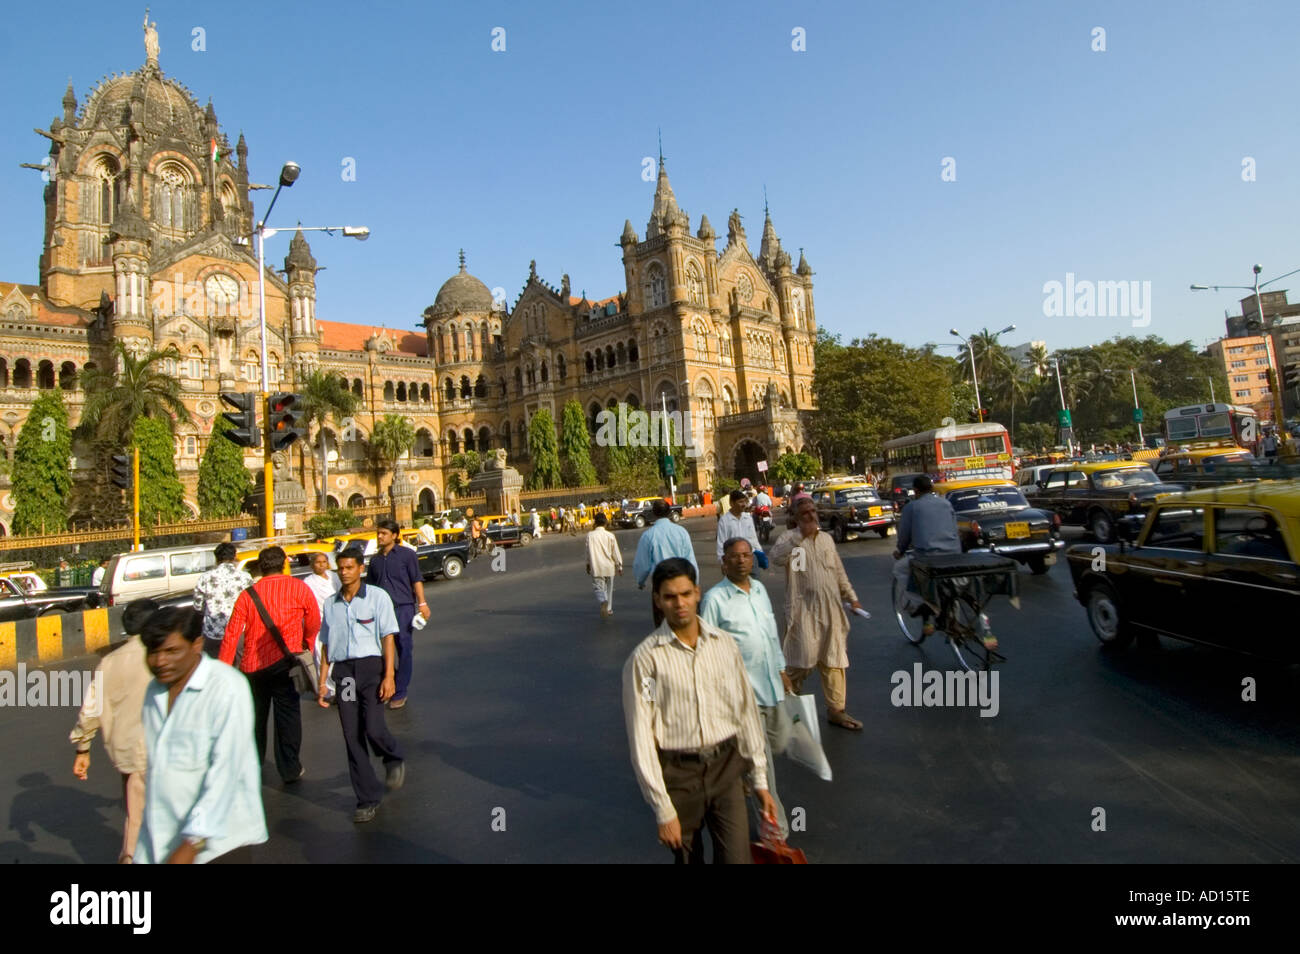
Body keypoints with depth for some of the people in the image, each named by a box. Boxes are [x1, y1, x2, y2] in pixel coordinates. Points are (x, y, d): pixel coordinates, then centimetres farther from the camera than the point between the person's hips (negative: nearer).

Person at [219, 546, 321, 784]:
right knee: (287, 713, 5)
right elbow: (314, 622, 1)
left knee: (256, 714, 21)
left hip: (252, 664, 3)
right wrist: (307, 645, 20)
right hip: (284, 661, -3)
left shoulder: (247, 594, 1)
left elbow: (232, 633, -2)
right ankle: (290, 769, 7)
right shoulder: (298, 588, -6)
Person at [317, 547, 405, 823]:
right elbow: (327, 645, 15)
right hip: (343, 671, 4)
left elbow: (388, 637, -5)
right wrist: (322, 682, 11)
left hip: (370, 666, -4)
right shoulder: (331, 603, 11)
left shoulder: (377, 596, -2)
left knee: (373, 728, -15)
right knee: (352, 737, 5)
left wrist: (389, 676, -11)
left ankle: (395, 761, 19)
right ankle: (367, 799, 17)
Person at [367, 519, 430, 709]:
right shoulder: (375, 559, 14)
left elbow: (417, 580, -3)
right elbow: (370, 586, 21)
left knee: (404, 649, -1)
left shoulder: (407, 555, 0)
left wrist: (422, 603, -12)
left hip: (403, 608, -4)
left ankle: (400, 693, 9)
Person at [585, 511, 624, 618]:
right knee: (609, 589, 18)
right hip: (609, 567, 2)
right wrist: (619, 566, 8)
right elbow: (616, 552, -2)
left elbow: (588, 552, 0)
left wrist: (588, 564, 14)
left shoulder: (590, 535, -6)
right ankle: (609, 609, 25)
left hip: (596, 567, -1)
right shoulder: (610, 535, -5)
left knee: (599, 588, 1)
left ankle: (603, 602, -28)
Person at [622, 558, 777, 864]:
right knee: (687, 856, 17)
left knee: (737, 856, 1)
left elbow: (746, 712, 6)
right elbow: (641, 738, -11)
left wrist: (760, 779, 8)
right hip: (678, 772, -2)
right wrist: (663, 810, -8)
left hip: (726, 767, 2)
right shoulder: (645, 658, -13)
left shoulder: (725, 644, -1)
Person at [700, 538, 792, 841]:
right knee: (761, 761, 1)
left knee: (780, 740, 20)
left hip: (770, 684, 7)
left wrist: (781, 670, 21)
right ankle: (773, 827, 19)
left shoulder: (760, 589, 7)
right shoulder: (715, 598, -15)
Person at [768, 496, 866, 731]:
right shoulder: (790, 537, -4)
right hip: (803, 609, -5)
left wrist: (852, 597, 15)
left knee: (834, 660, 10)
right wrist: (800, 534, -29)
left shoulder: (827, 538, 14)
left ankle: (836, 710, 22)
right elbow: (777, 558, -27)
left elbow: (839, 572, 20)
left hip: (830, 608, 6)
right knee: (803, 660, -4)